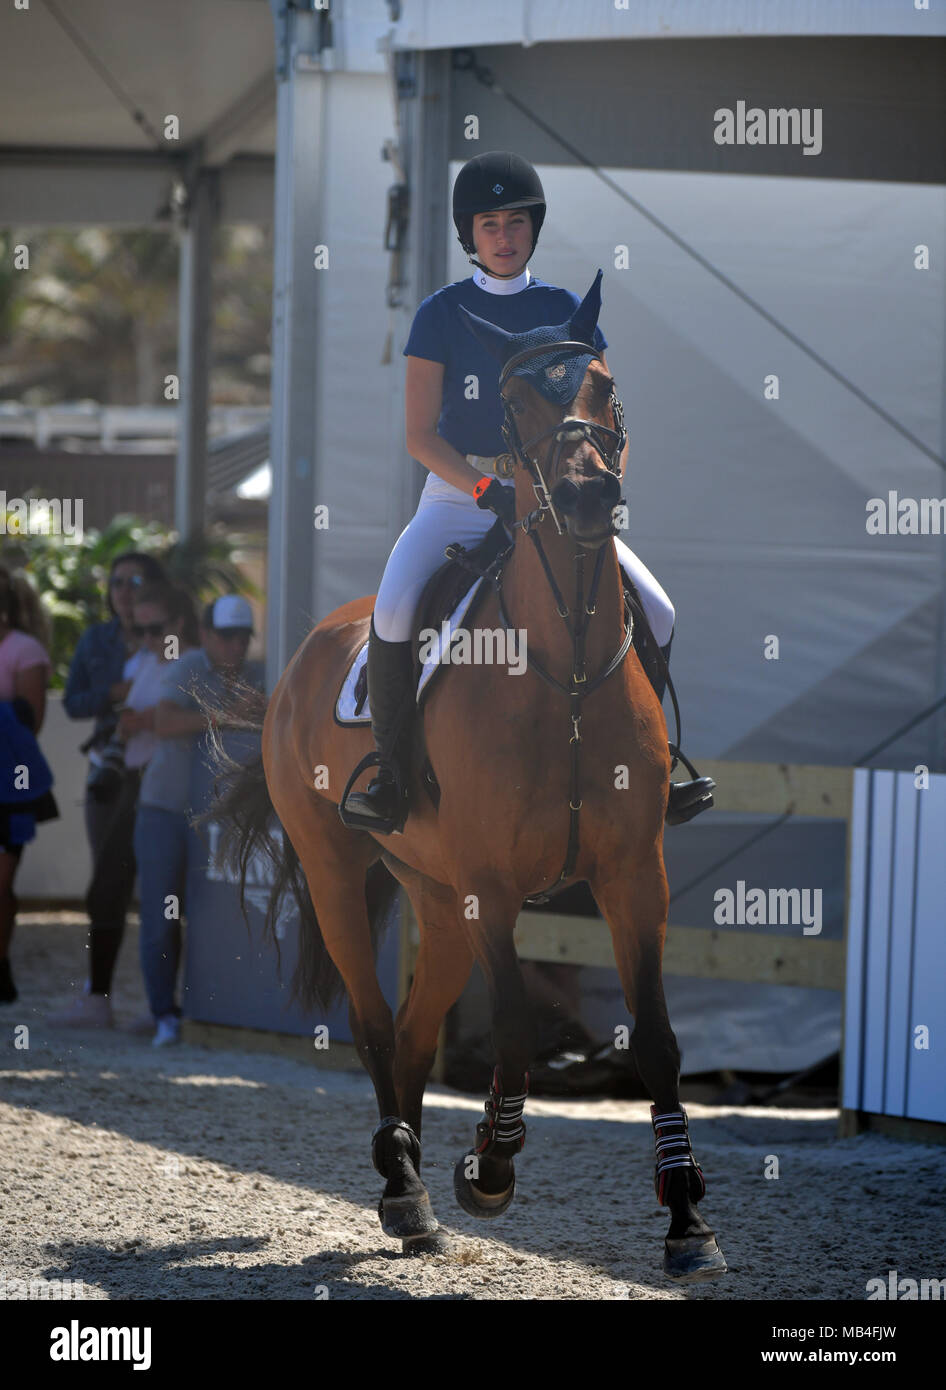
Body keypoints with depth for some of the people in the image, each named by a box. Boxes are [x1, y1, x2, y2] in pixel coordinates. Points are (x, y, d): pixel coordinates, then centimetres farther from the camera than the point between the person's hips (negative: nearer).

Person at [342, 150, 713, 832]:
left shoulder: (565, 311, 4)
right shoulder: (441, 314, -2)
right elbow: (420, 434, -9)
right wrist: (491, 492, -23)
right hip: (456, 494, -3)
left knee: (657, 612, -9)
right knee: (394, 608, -29)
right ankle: (393, 775, -17)